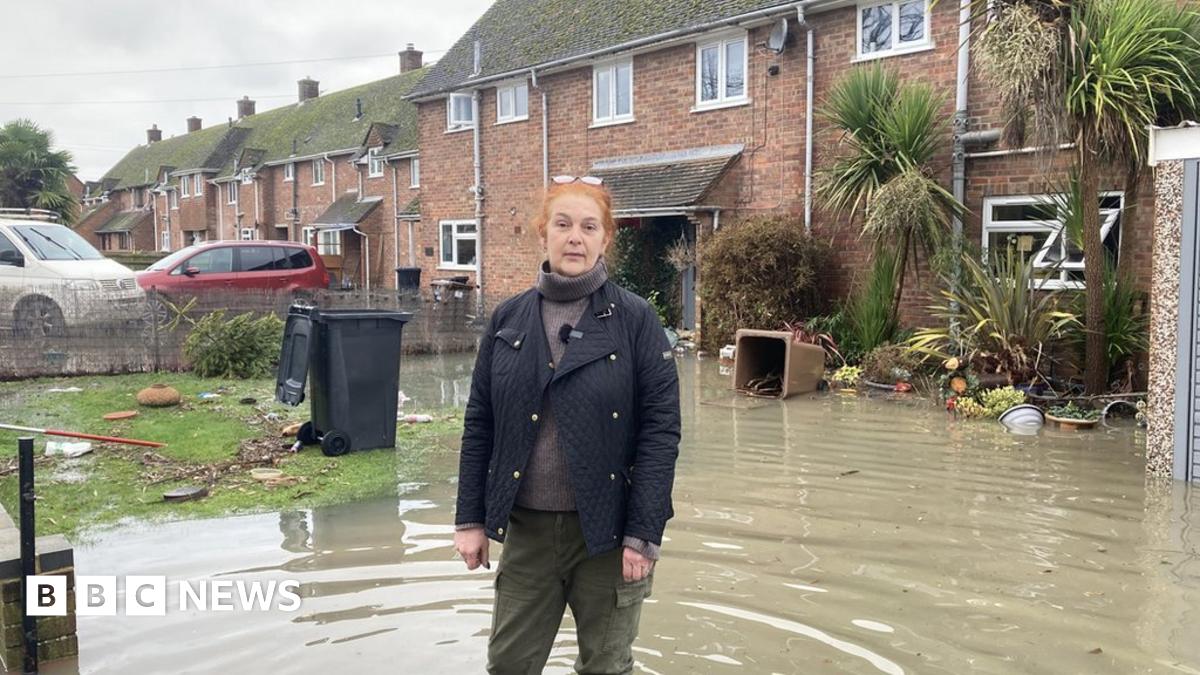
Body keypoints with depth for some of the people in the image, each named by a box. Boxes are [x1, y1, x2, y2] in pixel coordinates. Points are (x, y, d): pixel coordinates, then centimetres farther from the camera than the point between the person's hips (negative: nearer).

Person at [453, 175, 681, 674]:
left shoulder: (635, 320, -7)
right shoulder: (508, 319, 2)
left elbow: (661, 430, -10)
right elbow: (479, 424, 6)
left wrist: (643, 535, -14)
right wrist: (470, 518, 3)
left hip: (606, 528, -2)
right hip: (526, 527, 3)